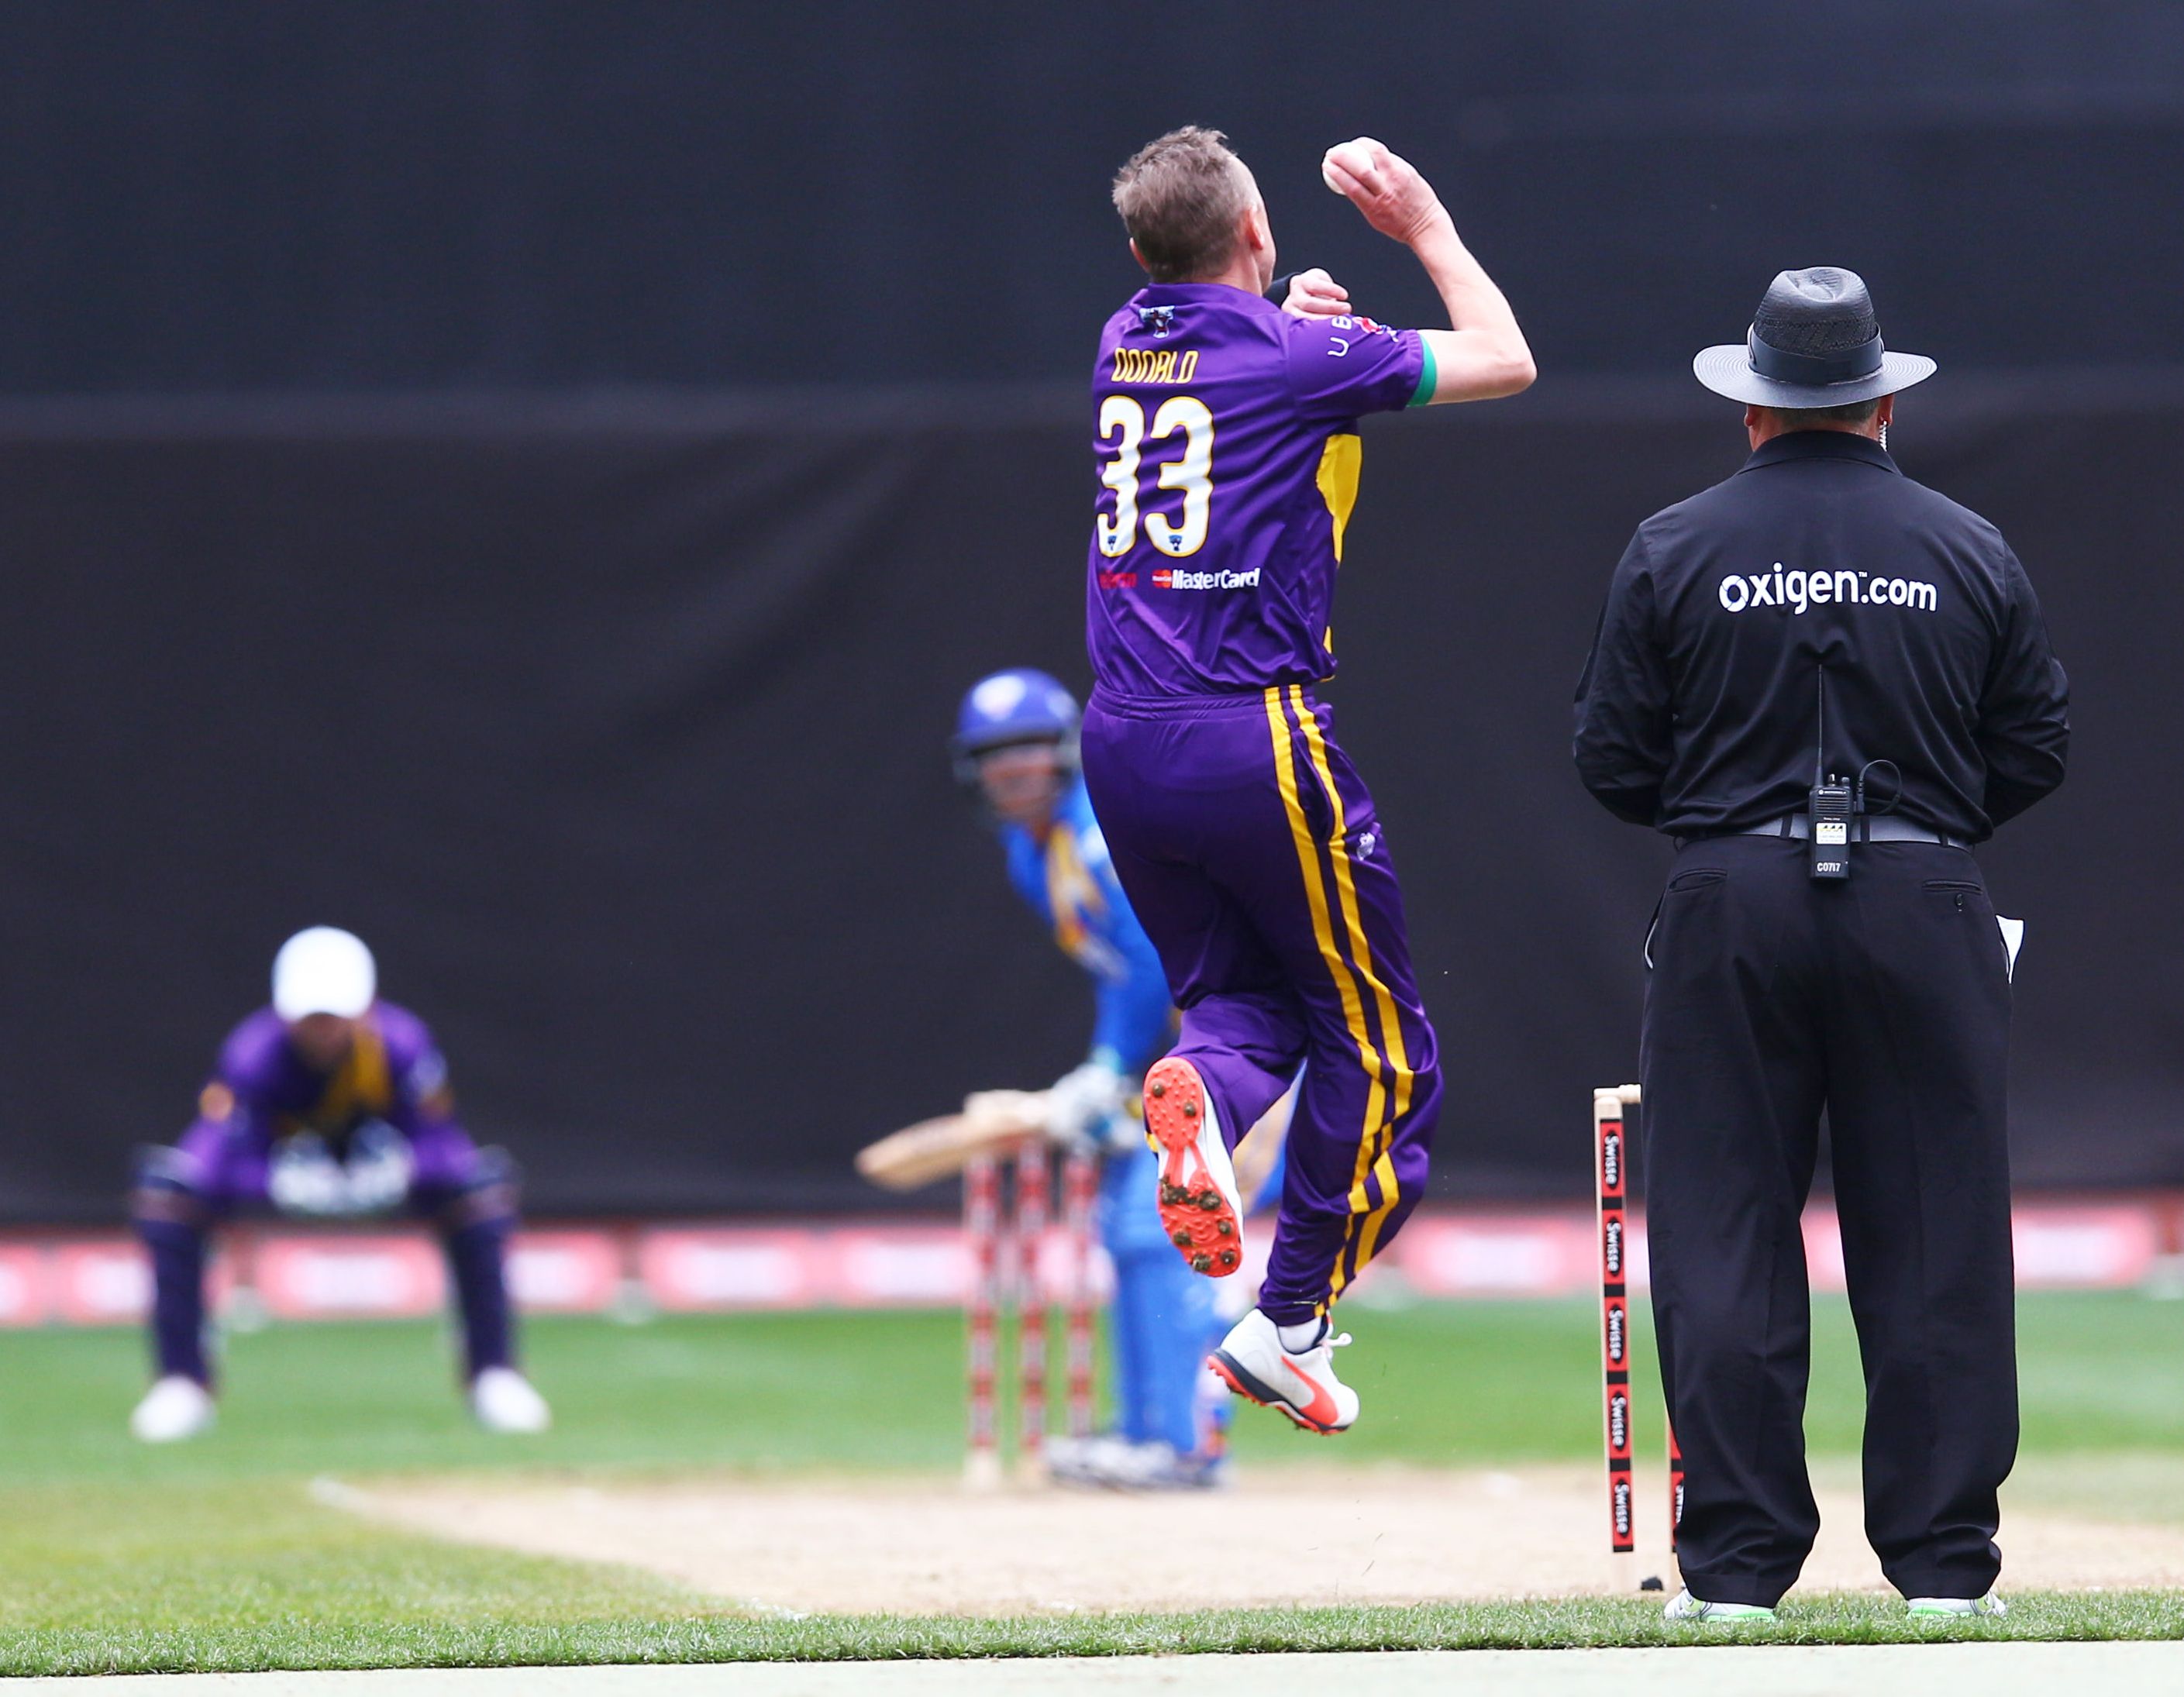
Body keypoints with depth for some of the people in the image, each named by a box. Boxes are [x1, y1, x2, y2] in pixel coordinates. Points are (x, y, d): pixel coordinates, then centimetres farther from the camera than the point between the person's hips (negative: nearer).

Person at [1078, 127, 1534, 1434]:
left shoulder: (1125, 345, 9)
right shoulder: (1300, 356, -8)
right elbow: (1506, 359, 4)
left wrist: (1300, 307, 32)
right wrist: (1428, 227, 14)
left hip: (1122, 742, 6)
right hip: (1254, 737, -6)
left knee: (1244, 992, 20)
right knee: (1372, 1031, 8)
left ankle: (1202, 1086, -17)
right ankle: (1292, 1321, 4)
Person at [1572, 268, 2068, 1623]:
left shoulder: (1674, 551, 1)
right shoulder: (1970, 551, 5)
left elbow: (1615, 762, 2)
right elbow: (2037, 751, 8)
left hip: (1732, 903, -1)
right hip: (1925, 903, 1)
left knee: (1724, 1240, 3)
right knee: (1936, 1241, 4)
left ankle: (1737, 1564, 1)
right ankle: (1943, 1562, 3)